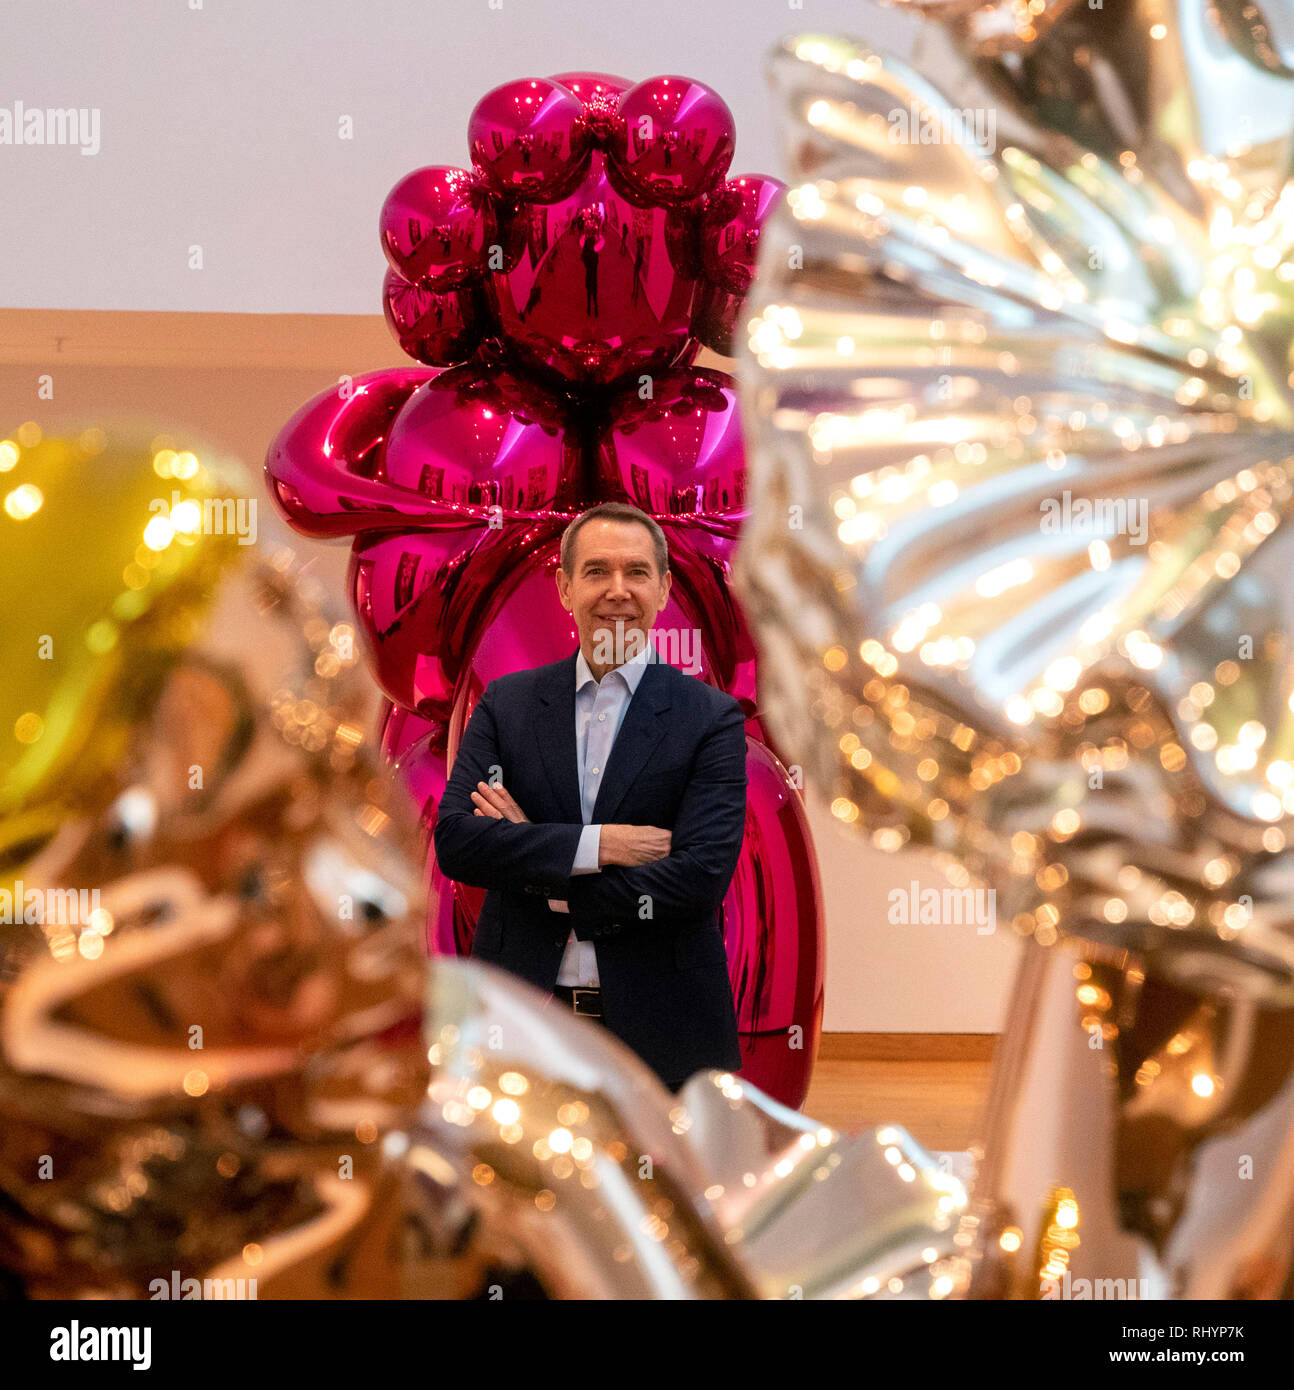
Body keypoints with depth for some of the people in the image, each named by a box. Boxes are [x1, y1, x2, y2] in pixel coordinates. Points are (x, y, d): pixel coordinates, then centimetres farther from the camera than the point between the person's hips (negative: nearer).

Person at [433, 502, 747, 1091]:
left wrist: (547, 885, -10)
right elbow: (454, 839, -6)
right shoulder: (506, 703, 6)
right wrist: (592, 844, -16)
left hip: (661, 1030, -1)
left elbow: (700, 877, -13)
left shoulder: (713, 718, -2)